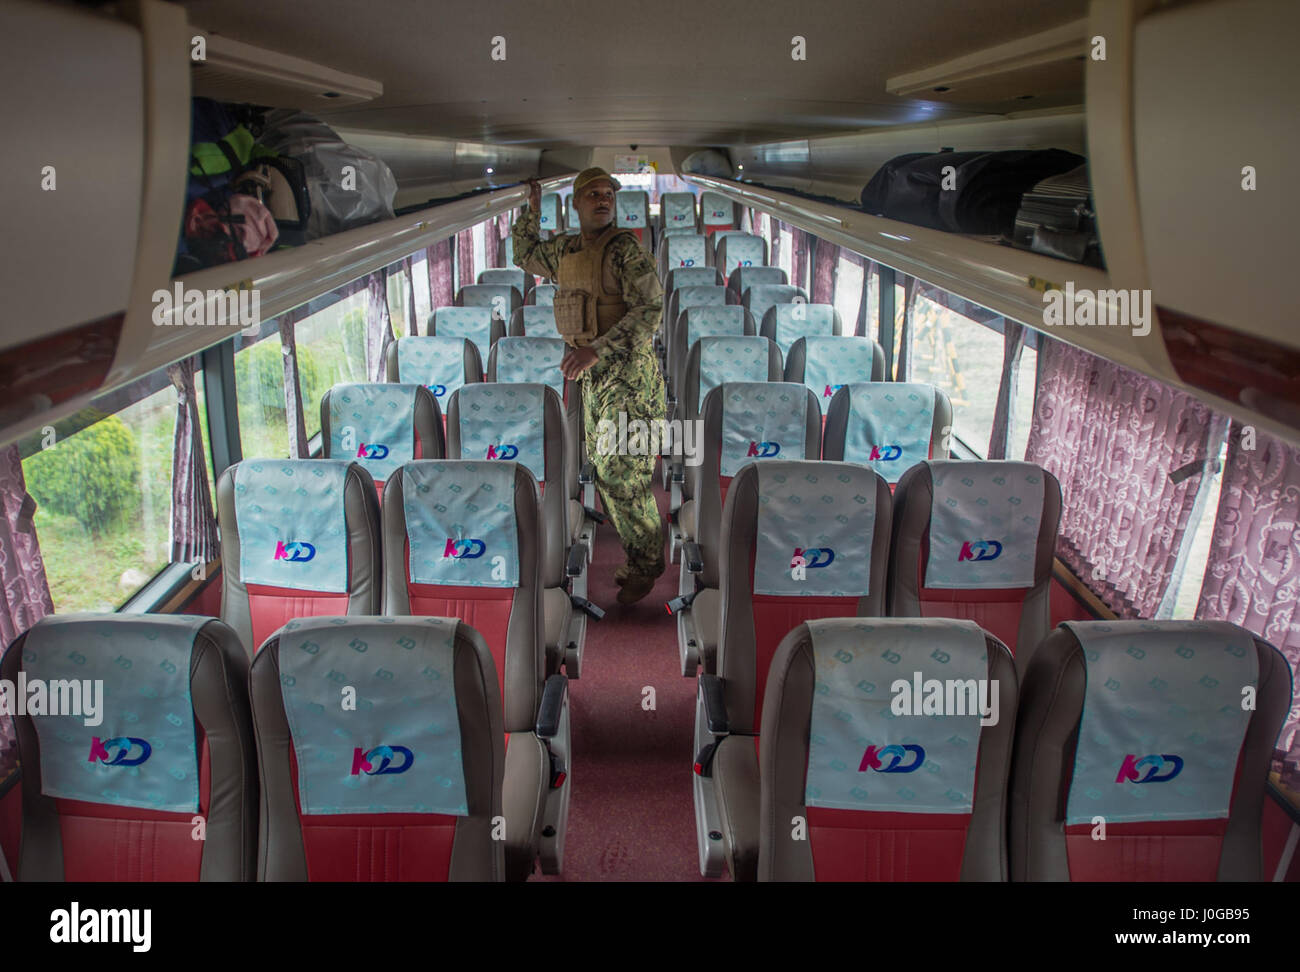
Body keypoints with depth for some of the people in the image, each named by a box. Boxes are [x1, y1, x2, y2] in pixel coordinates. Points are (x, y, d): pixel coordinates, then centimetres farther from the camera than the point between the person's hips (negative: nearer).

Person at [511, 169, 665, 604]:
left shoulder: (625, 247, -14)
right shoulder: (567, 249, 10)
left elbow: (650, 310, -23)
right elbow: (526, 256, 30)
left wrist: (595, 350, -30)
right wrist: (532, 205, 18)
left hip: (629, 376, -8)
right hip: (595, 378, 8)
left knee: (624, 474, -6)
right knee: (605, 469, 14)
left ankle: (645, 564, 12)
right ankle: (640, 554, 29)